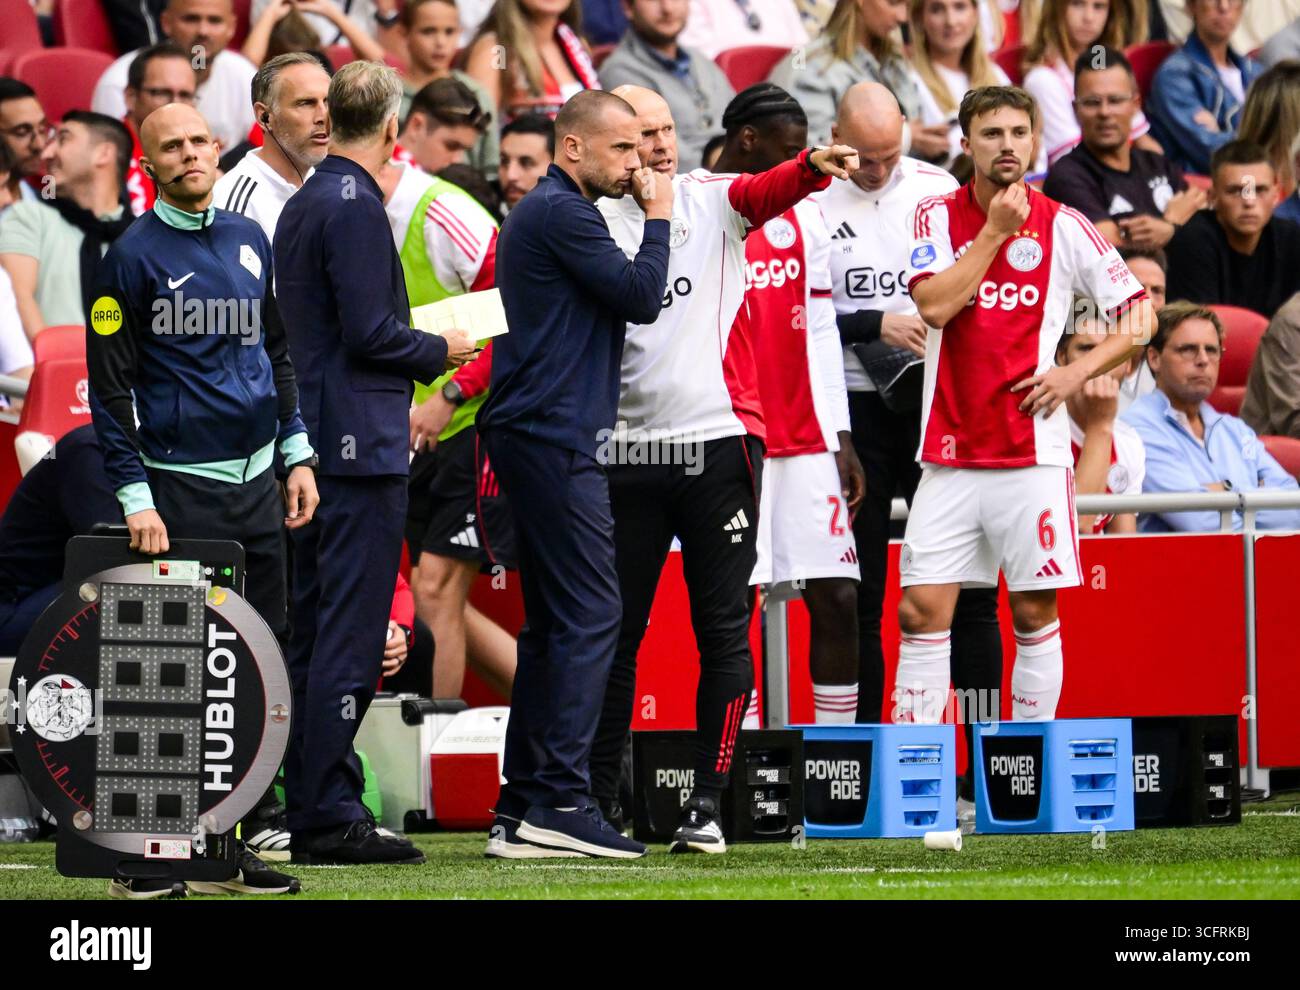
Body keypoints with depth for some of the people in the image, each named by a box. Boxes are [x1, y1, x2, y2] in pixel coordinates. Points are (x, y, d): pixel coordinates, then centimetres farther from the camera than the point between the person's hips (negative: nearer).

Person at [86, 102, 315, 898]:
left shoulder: (249, 241, 13)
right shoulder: (133, 256, -6)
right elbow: (110, 386, -7)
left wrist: (297, 452, 13)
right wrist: (135, 496, -14)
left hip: (257, 480, 6)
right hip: (181, 488, -6)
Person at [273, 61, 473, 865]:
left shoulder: (302, 205, 15)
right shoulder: (355, 207, -14)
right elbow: (369, 333, -19)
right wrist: (441, 351, -3)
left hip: (311, 441, 10)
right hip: (363, 444, -10)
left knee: (316, 630, 11)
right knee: (350, 636, -8)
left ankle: (312, 808, 14)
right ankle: (331, 817, -9)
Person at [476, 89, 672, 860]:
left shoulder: (549, 213, 22)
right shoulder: (562, 214, -11)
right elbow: (642, 297, -13)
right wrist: (658, 217, -3)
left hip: (543, 439, 11)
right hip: (553, 437, -11)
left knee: (554, 622, 11)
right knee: (589, 615, -12)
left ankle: (522, 808, 12)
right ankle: (561, 802, -15)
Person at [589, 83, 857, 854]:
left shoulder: (712, 199, 5)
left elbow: (769, 190, -16)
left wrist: (812, 167, -38)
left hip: (717, 441, -1)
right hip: (625, 450, 1)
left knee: (724, 630, -2)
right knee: (616, 631, 7)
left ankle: (708, 804, 1)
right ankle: (602, 797, 17)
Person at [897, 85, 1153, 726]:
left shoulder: (1061, 227, 2)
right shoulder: (938, 217, 4)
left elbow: (1138, 317, 6)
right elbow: (934, 306, -11)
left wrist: (1078, 372, -8)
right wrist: (994, 230, -11)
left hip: (1033, 452, -1)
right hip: (950, 451, 1)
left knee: (1035, 612, 1)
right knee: (921, 609, -3)